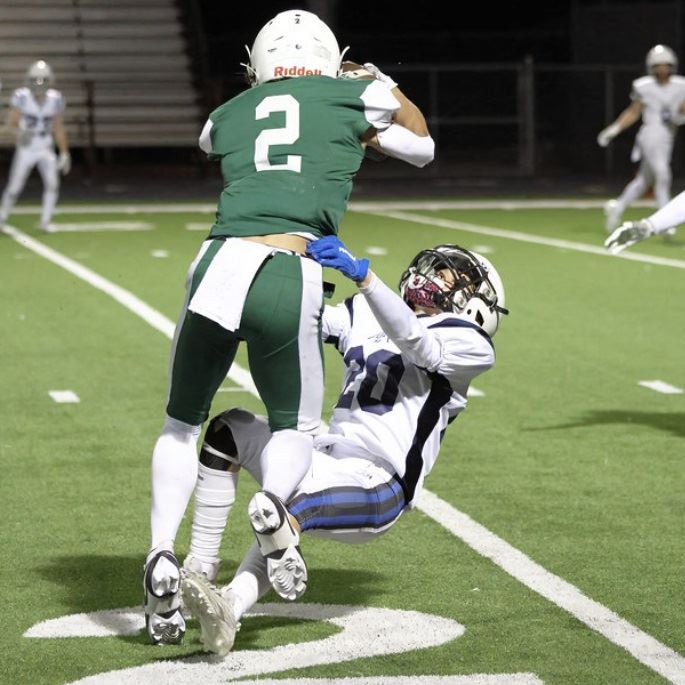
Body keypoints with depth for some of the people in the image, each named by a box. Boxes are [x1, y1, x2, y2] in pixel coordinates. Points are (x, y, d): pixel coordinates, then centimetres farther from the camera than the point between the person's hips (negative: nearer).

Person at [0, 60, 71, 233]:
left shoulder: (55, 99, -4)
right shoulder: (21, 97, -14)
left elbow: (58, 128, 5)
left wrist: (64, 153, 3)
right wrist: (20, 131, -32)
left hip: (46, 150, 2)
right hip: (26, 149, -2)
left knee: (52, 184, -15)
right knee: (14, 187, 0)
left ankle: (45, 222, -2)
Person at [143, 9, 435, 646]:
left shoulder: (226, 117, 23)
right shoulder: (357, 97, 17)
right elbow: (422, 146, 34)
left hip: (217, 265, 2)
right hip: (288, 279, -2)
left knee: (183, 422, 22)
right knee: (294, 426, 20)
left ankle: (162, 552, 0)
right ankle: (274, 500, -15)